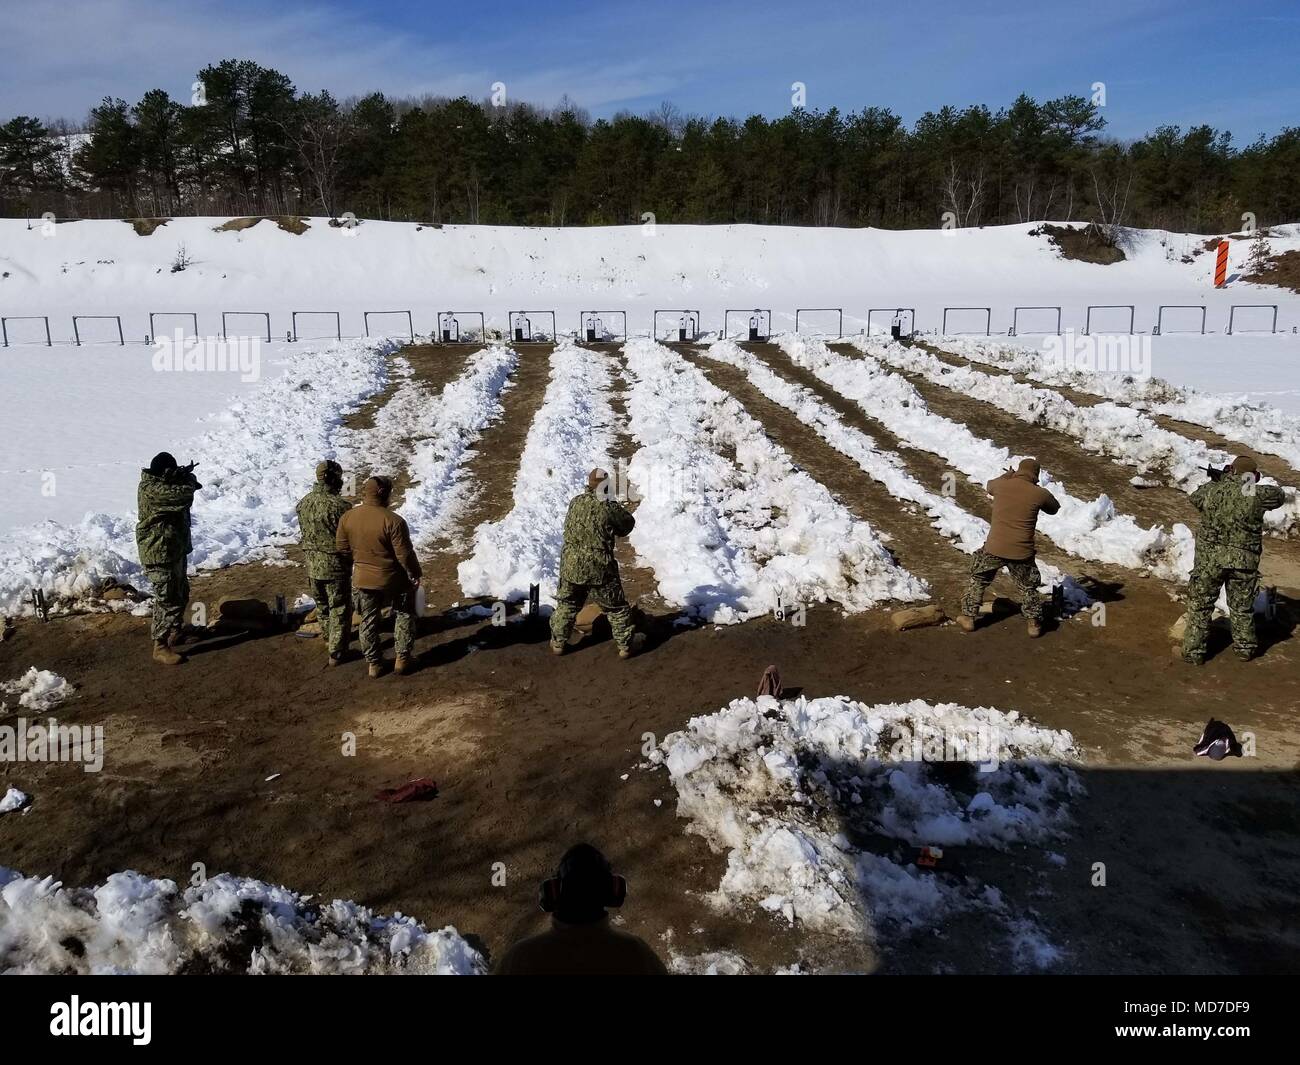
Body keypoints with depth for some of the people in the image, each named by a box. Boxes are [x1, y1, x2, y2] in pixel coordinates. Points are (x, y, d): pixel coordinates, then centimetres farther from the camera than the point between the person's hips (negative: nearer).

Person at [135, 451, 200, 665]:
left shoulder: (160, 483, 7)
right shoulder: (152, 489, -25)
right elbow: (185, 494, -28)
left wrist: (183, 476, -7)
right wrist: (189, 478, -8)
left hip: (175, 549, 10)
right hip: (159, 553, -10)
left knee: (181, 595, 22)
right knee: (168, 600, -5)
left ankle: (175, 631, 40)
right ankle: (160, 647, 2)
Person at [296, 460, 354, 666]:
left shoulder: (303, 503, -3)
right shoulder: (340, 505, -22)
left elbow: (304, 532, 7)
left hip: (312, 563, 6)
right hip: (336, 564, -6)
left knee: (322, 605, 24)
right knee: (339, 609, 7)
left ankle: (329, 639, 42)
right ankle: (335, 652, 10)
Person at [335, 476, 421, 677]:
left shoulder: (347, 517, -8)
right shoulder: (393, 521, -24)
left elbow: (341, 548, 2)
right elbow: (405, 554, -20)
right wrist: (415, 574, -3)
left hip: (362, 580, 4)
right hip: (393, 580, -4)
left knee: (368, 621, 18)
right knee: (404, 616, 19)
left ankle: (374, 663, 27)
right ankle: (402, 658, 22)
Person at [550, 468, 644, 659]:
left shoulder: (575, 502, 0)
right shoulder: (609, 508, -14)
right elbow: (628, 523, -1)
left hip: (571, 565, 4)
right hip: (598, 569, -4)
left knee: (567, 604, 22)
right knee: (616, 607, 12)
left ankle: (558, 643, 29)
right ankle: (626, 645, 21)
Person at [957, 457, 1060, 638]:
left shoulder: (1001, 485, -2)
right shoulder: (1040, 494, -7)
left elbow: (989, 485, 24)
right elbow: (1054, 508, 14)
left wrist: (1007, 475, 40)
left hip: (994, 548, 1)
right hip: (1022, 552, -1)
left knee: (978, 581, 22)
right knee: (1028, 588, 21)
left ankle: (969, 618, 24)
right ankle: (1034, 624, 24)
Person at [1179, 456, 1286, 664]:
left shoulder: (1211, 490, -5)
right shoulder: (1258, 494, -7)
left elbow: (1194, 498, 16)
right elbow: (1280, 495, 12)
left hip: (1210, 557, -1)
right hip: (1245, 560, 1)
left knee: (1200, 603, 8)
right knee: (1242, 606, 17)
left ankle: (1193, 651, 10)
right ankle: (1245, 647, 32)